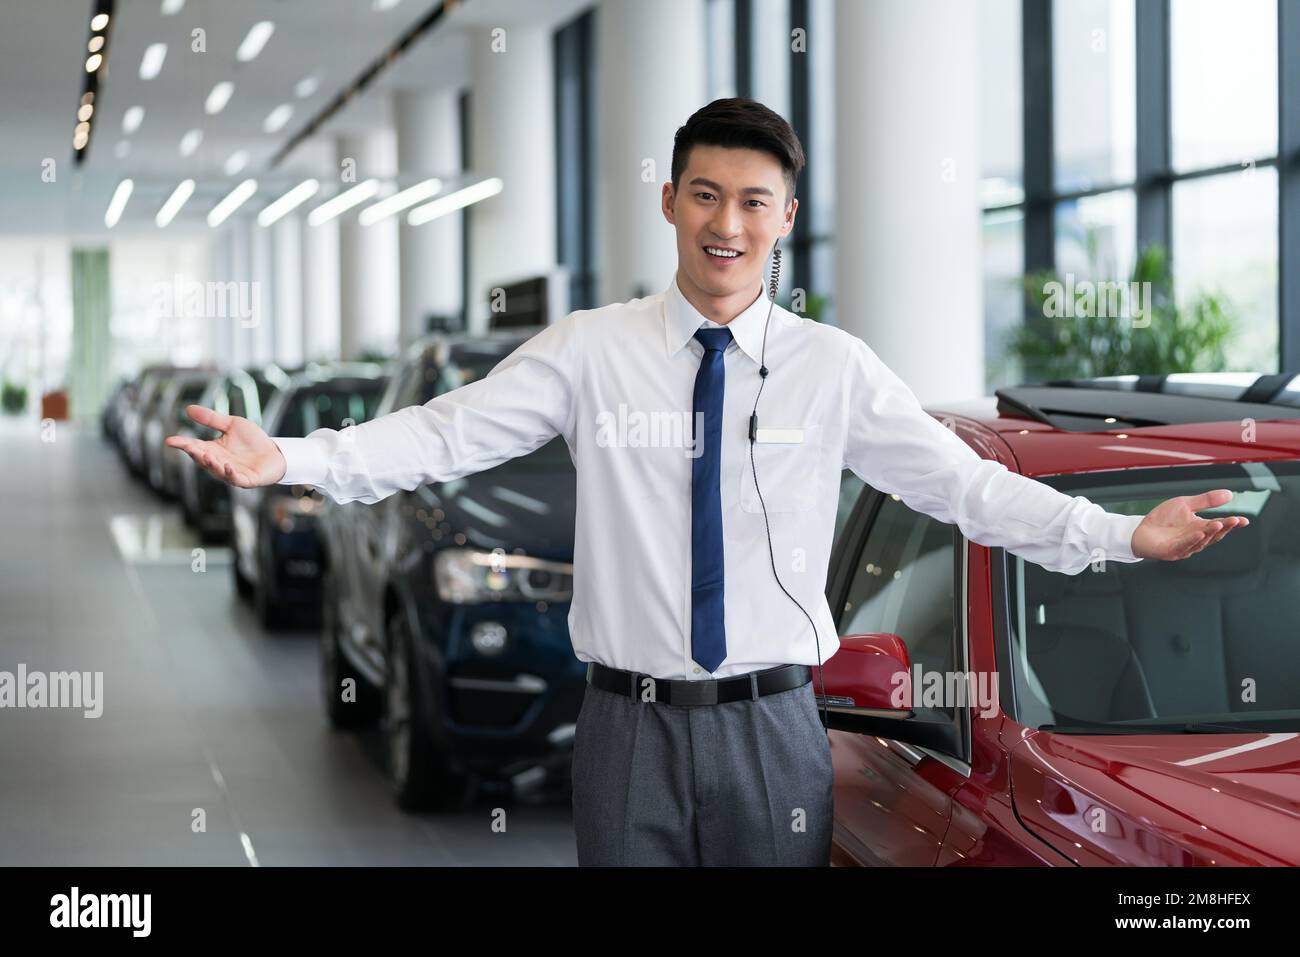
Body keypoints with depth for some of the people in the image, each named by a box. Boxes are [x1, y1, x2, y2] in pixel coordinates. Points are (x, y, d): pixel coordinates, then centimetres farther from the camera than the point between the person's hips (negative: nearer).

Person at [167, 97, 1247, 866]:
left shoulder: (834, 368, 2)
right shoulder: (591, 349, 0)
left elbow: (964, 481, 0)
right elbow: (446, 434, -6)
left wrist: (1123, 534, -8)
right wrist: (291, 459, -19)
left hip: (773, 728, 0)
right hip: (631, 722, 0)